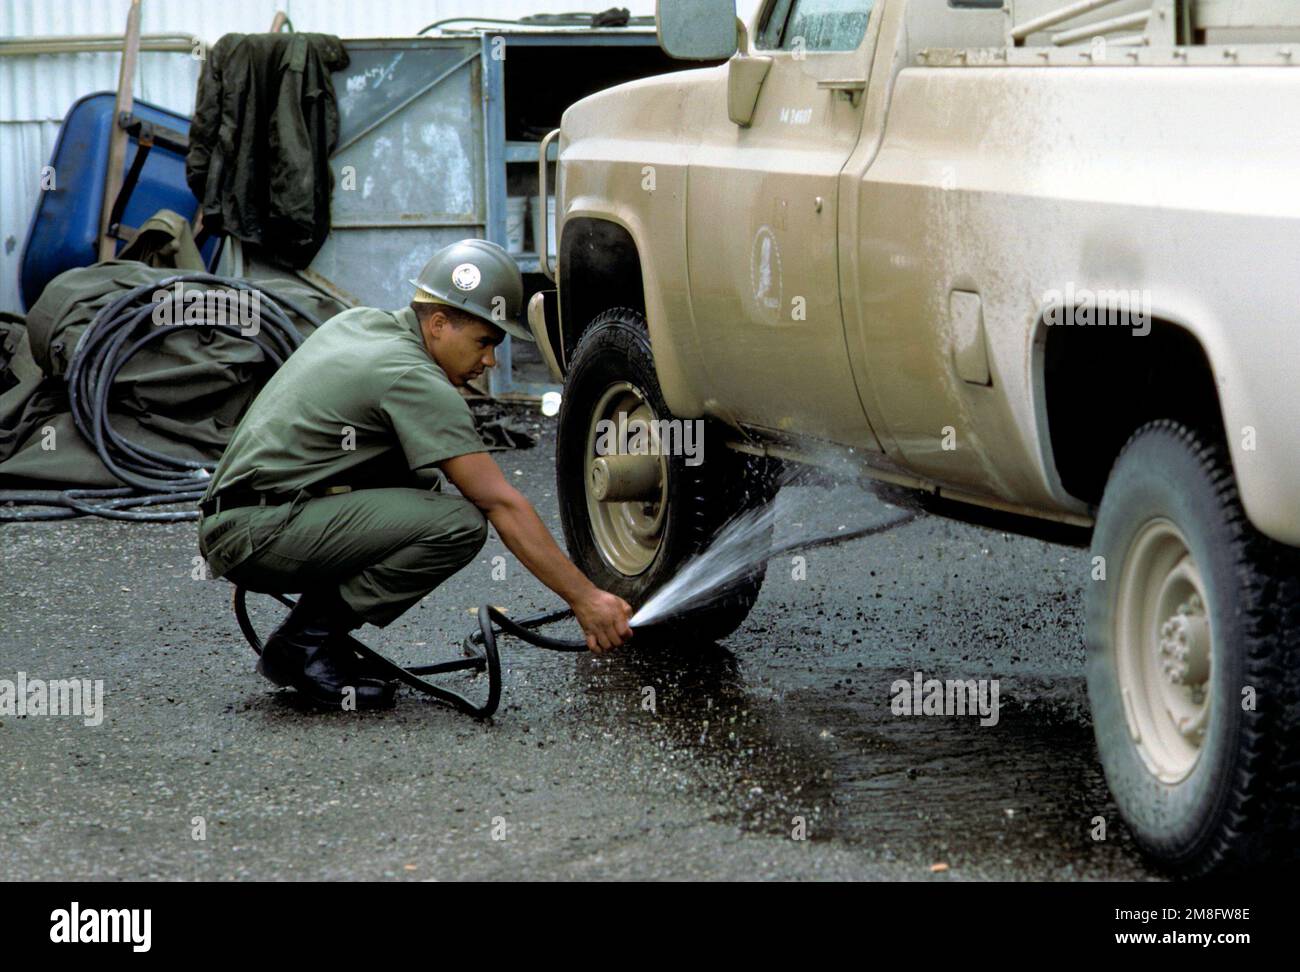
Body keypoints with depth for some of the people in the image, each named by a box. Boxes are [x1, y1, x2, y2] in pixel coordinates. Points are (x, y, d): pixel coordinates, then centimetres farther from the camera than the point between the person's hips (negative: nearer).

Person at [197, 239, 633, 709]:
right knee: (458, 523, -18)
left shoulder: (357, 322, 14)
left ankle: (309, 634, 10)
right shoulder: (414, 380, -12)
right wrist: (583, 597, -12)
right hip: (255, 534, -10)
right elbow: (501, 503, -14)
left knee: (421, 480, 18)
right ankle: (307, 641, -9)